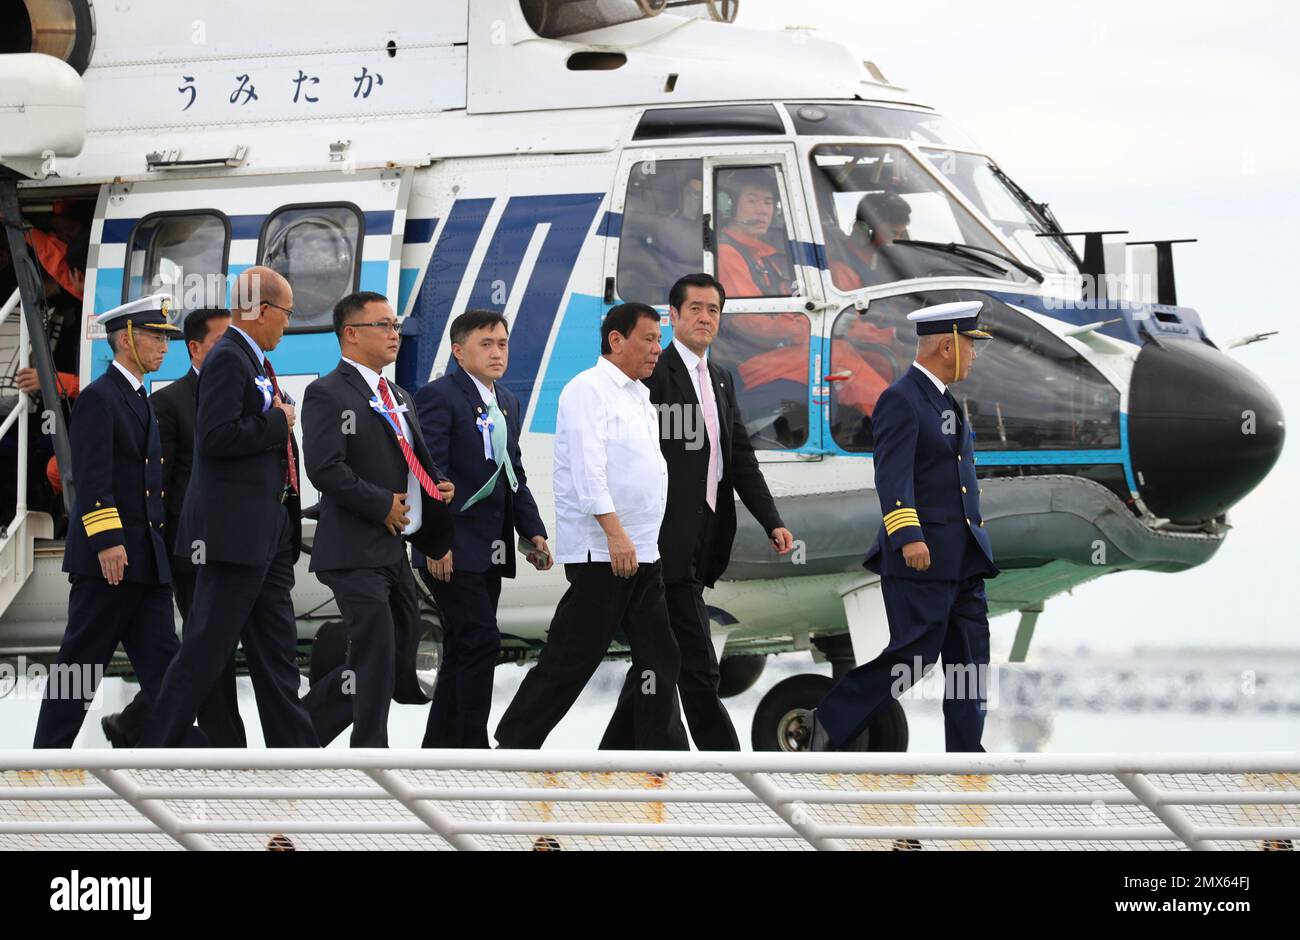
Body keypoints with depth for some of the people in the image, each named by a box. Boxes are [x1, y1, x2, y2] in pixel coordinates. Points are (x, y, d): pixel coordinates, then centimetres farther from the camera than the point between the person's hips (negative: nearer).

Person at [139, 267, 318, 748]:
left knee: (277, 652, 12)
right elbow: (217, 437, -25)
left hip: (267, 532, 10)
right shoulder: (228, 359, -14)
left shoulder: (255, 362, 16)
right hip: (235, 529, -10)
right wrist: (279, 424, -16)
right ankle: (154, 752, -2)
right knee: (205, 651, -7)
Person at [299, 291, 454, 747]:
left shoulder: (398, 398, 20)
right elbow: (325, 469, -19)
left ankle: (302, 725, 21)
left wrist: (439, 487, 4)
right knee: (376, 660, -10)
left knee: (398, 663, 9)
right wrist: (383, 505, -15)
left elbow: (420, 463, 26)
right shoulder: (328, 394, -9)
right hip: (355, 552, -9)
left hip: (393, 553, 9)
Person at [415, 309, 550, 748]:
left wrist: (533, 531, 11)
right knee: (480, 642, -12)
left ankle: (439, 747, 17)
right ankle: (471, 745, -9)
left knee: (463, 651, 11)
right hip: (454, 548, -9)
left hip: (490, 549, 9)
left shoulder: (508, 402, 17)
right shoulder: (439, 397, -10)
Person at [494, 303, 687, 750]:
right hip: (600, 552, -9)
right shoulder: (588, 390, -10)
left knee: (658, 659, 6)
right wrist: (614, 532, -28)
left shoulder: (639, 397, 18)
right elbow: (588, 467, -20)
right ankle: (513, 744, 3)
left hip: (640, 552, 9)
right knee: (571, 660, -5)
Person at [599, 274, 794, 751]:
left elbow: (741, 460, 15)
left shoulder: (721, 381, 17)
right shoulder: (654, 372, -8)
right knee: (697, 666, -8)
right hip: (670, 542, -8)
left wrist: (772, 523, 5)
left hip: (702, 545, 8)